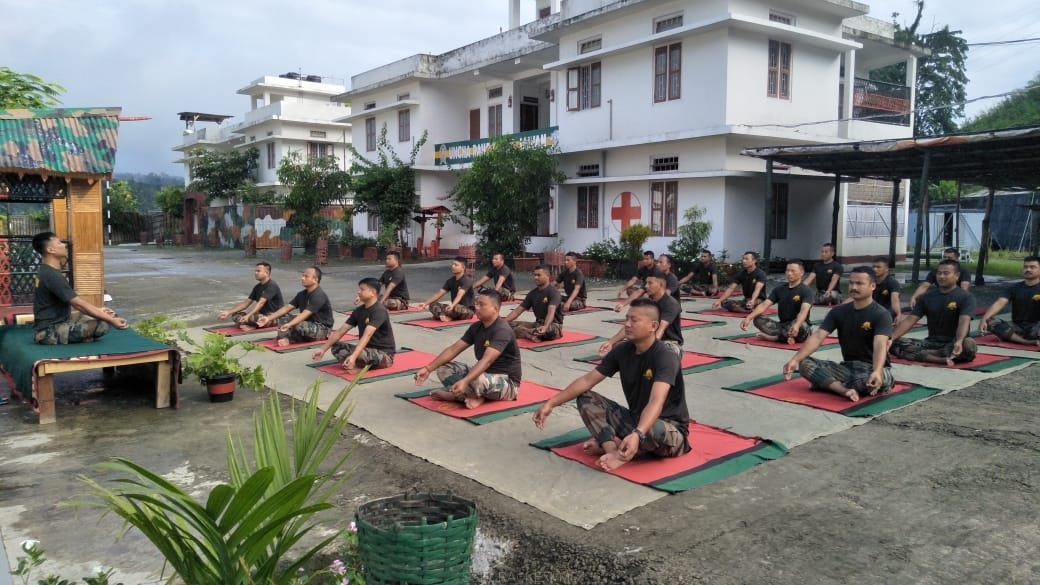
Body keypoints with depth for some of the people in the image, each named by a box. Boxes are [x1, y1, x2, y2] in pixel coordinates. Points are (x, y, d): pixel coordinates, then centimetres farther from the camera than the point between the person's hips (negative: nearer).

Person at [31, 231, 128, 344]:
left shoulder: (47, 272, 11)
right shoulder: (52, 276, -22)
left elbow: (74, 299, 18)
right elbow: (79, 304, -24)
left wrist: (98, 309, 17)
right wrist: (111, 320, -22)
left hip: (54, 324, 10)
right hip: (50, 332, -10)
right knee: (103, 324, -21)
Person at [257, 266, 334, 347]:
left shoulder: (319, 295, -20)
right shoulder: (302, 294, 7)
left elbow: (305, 314, -31)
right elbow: (287, 307, 3)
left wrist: (289, 325, -43)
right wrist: (269, 318, -7)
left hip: (322, 329, -8)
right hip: (309, 325, 8)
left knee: (299, 326, -32)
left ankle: (288, 339, -8)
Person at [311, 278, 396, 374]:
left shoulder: (379, 311, -20)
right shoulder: (359, 310, 5)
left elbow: (367, 335, -34)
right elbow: (340, 331, 5)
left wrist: (353, 356, -46)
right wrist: (323, 349, -4)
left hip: (384, 355, -8)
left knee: (359, 354, -36)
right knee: (336, 346, -3)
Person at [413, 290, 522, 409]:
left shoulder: (502, 330, -23)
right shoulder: (476, 327, 3)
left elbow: (486, 361, -35)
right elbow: (453, 349, 1)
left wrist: (465, 381, -48)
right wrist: (428, 368, -9)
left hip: (507, 383, -8)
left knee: (477, 380, -40)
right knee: (443, 368, -2)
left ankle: (453, 394, -11)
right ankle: (475, 396, -16)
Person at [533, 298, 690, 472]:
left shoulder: (665, 357, -24)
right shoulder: (622, 350, -3)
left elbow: (656, 402, -39)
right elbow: (588, 380, -1)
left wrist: (637, 434, -56)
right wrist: (551, 403, -8)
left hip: (671, 429, -7)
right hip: (635, 419, 7)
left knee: (656, 431, -43)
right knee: (585, 398, -5)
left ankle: (608, 443, -16)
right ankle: (613, 449, -25)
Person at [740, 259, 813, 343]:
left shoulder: (806, 291, -10)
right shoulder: (779, 290, 8)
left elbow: (804, 310, -29)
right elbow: (764, 305, -5)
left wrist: (796, 325, -51)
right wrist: (748, 318, -23)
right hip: (782, 325, 5)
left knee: (801, 326, -40)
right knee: (758, 319, -15)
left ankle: (773, 337, -19)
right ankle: (786, 336, -25)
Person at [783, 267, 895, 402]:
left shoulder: (881, 315, -12)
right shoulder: (838, 311, 2)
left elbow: (880, 345, -30)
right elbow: (817, 337, -9)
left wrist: (876, 372, -51)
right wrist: (795, 360, -26)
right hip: (848, 367, 5)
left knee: (880, 379, -40)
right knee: (805, 364, -17)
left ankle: (828, 384, -23)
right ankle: (845, 391, -36)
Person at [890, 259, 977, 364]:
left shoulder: (966, 297, -6)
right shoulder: (927, 296, 7)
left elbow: (964, 321, -23)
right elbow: (910, 320, -1)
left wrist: (958, 342, -45)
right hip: (932, 342, 4)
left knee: (969, 344, -38)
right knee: (895, 343, -19)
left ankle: (923, 354, -26)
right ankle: (942, 359, -31)